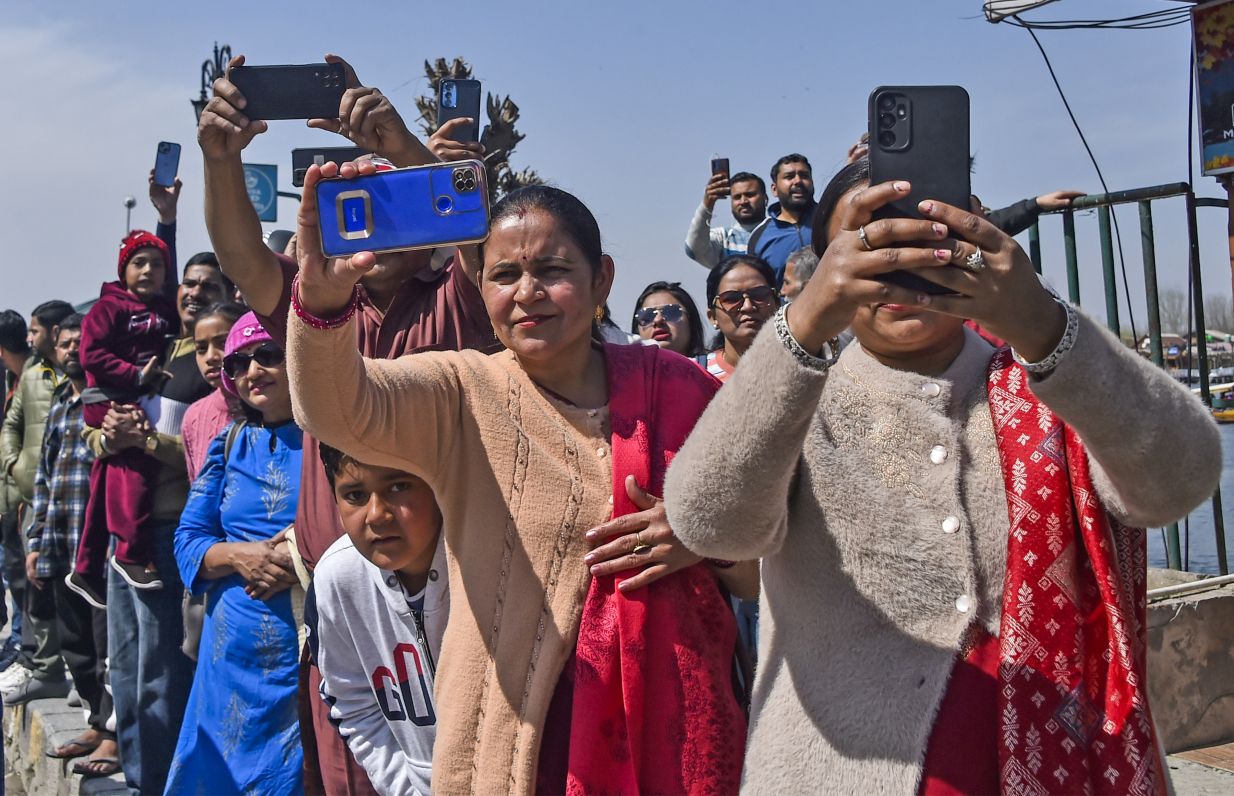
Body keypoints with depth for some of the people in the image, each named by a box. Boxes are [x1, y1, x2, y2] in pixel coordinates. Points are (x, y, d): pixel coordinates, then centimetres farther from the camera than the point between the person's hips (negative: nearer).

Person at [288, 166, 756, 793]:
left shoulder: (674, 388, -1)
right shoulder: (462, 395, -5)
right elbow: (337, 406, -25)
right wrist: (321, 298, -43)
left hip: (672, 719, 1)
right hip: (516, 734, -1)